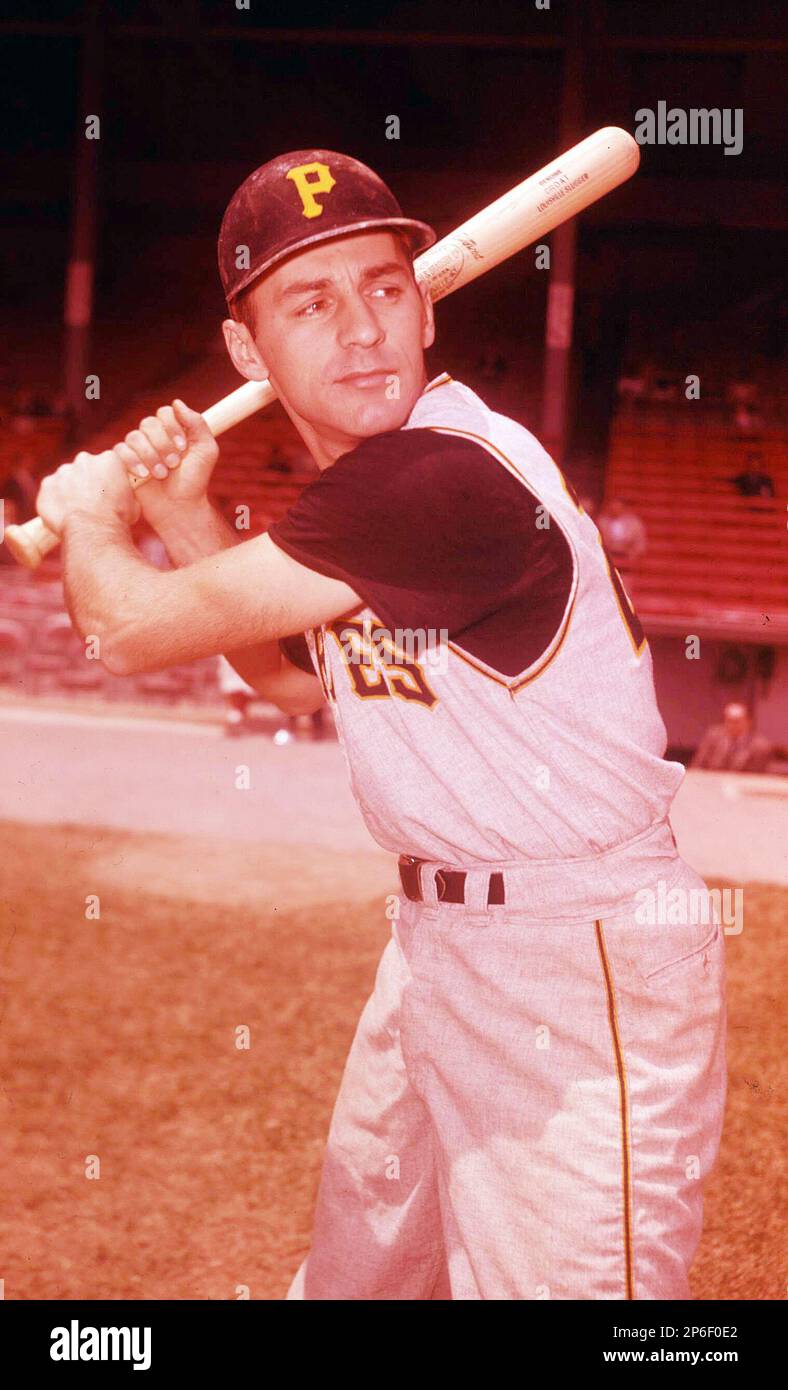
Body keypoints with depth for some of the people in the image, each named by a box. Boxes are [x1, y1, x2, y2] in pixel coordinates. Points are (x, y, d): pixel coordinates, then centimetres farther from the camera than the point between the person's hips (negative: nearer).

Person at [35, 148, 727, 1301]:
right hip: (438, 938, 10)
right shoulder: (373, 478, 5)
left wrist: (88, 515, 4)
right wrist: (183, 511, 9)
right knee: (353, 1269, 23)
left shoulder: (443, 478, -26)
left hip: (584, 967, -10)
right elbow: (295, 678, 21)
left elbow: (135, 630, -19)